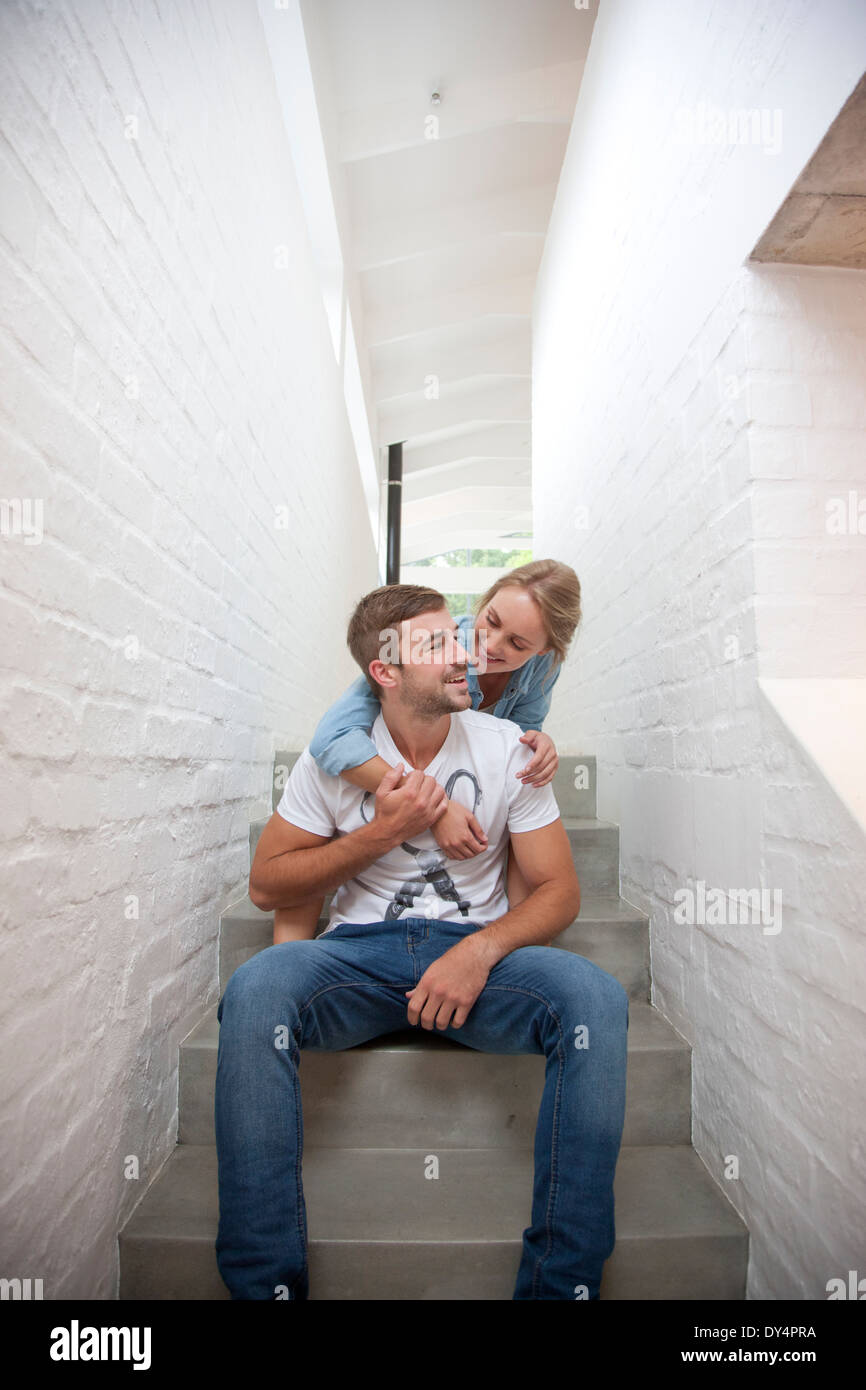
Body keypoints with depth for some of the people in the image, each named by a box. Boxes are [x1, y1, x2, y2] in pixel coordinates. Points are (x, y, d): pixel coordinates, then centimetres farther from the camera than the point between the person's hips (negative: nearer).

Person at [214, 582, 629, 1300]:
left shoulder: (506, 747, 0)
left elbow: (559, 889, 0)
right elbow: (266, 885, 1)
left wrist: (479, 951, -19)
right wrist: (380, 833, -11)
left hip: (475, 949, 1)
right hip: (359, 951, 0)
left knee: (597, 996, -28)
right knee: (255, 989, -30)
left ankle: (560, 1281, -14)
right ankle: (264, 1281, -16)